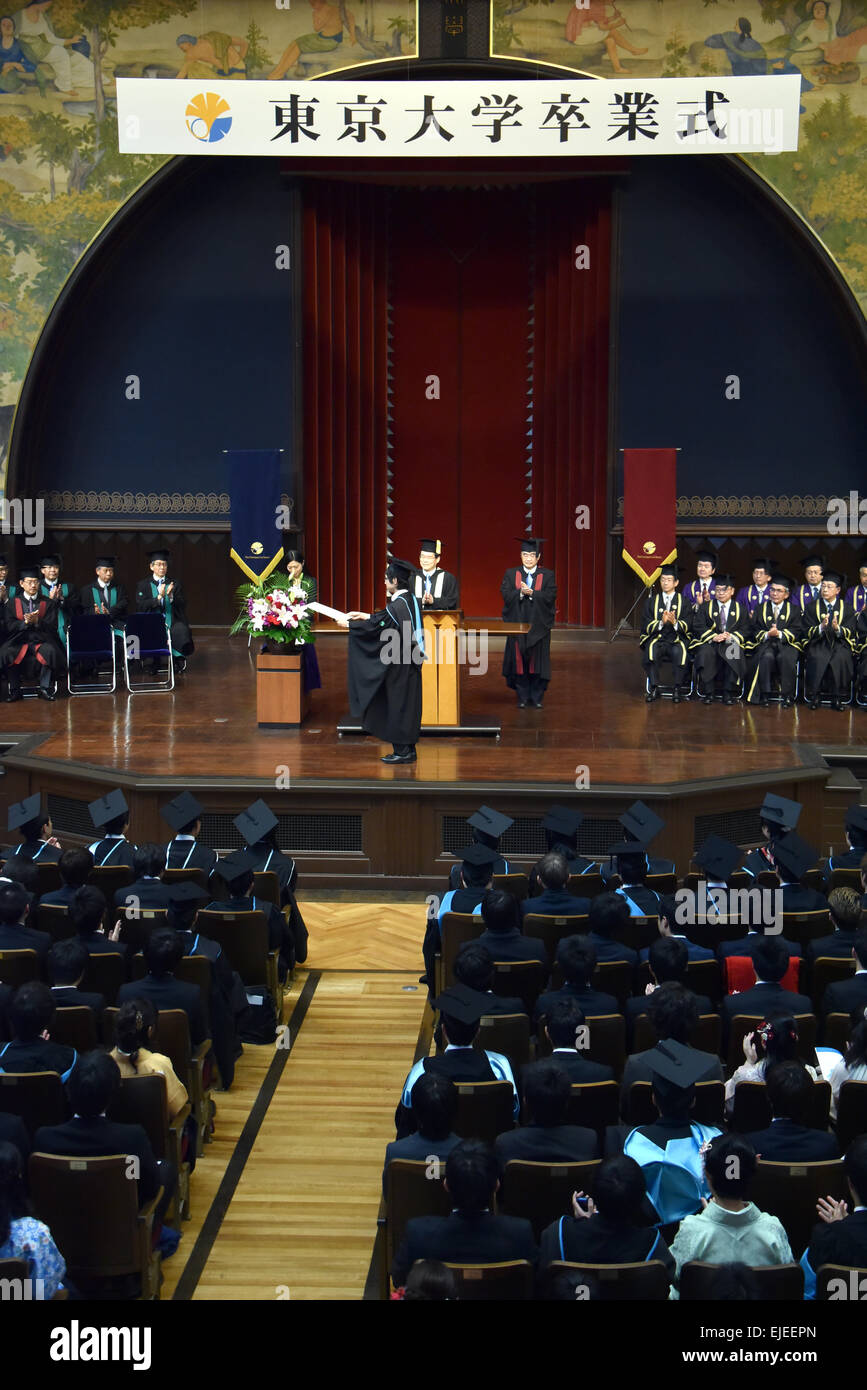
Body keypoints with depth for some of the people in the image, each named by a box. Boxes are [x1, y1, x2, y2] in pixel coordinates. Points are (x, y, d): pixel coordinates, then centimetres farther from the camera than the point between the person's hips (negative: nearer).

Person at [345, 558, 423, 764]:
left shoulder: (398, 605, -20)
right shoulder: (411, 600, 7)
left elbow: (376, 626, -13)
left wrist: (350, 624, 1)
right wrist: (364, 616, 26)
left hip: (399, 665, -9)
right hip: (410, 661, 9)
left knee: (398, 704, 0)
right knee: (407, 705, 14)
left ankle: (403, 751, 5)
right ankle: (408, 749, 21)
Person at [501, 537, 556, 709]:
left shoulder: (547, 575, 5)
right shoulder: (511, 574, 8)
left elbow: (550, 596, -8)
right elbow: (506, 595, -5)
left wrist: (531, 593, -19)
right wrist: (521, 592, -22)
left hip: (538, 625, -1)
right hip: (517, 623, 1)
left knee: (537, 661, 0)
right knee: (519, 660, 1)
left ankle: (536, 698, 9)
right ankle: (522, 698, 9)